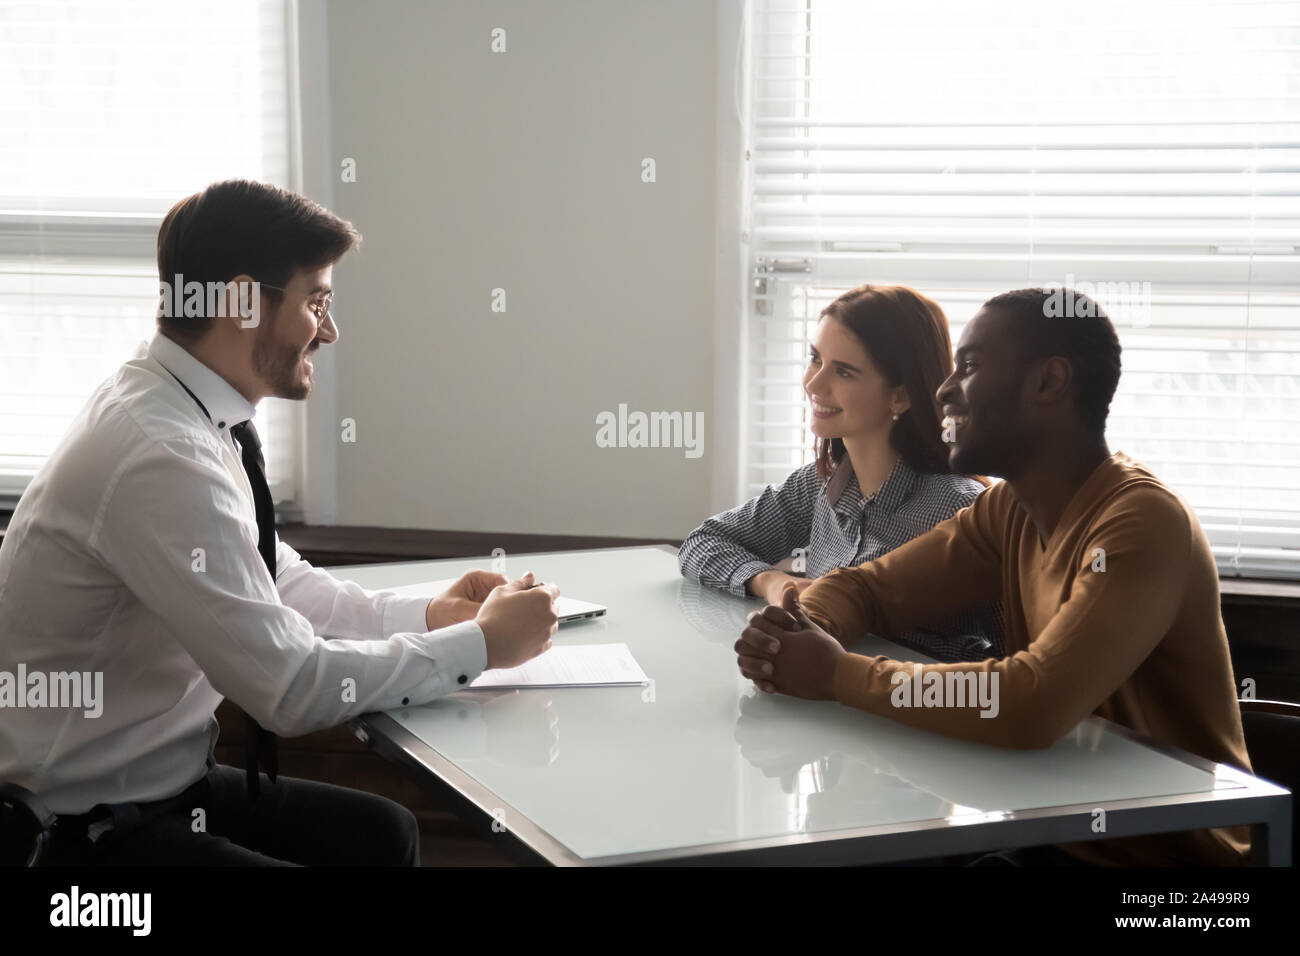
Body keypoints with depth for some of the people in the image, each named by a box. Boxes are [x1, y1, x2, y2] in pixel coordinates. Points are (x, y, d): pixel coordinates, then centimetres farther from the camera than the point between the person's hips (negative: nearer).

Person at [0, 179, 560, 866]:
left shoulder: (188, 416, 1)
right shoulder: (161, 457, -27)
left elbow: (278, 586, 16)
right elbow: (294, 686, -24)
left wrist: (429, 614, 6)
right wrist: (481, 643, -13)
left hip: (165, 783, 9)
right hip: (90, 830, -9)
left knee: (385, 832, 13)